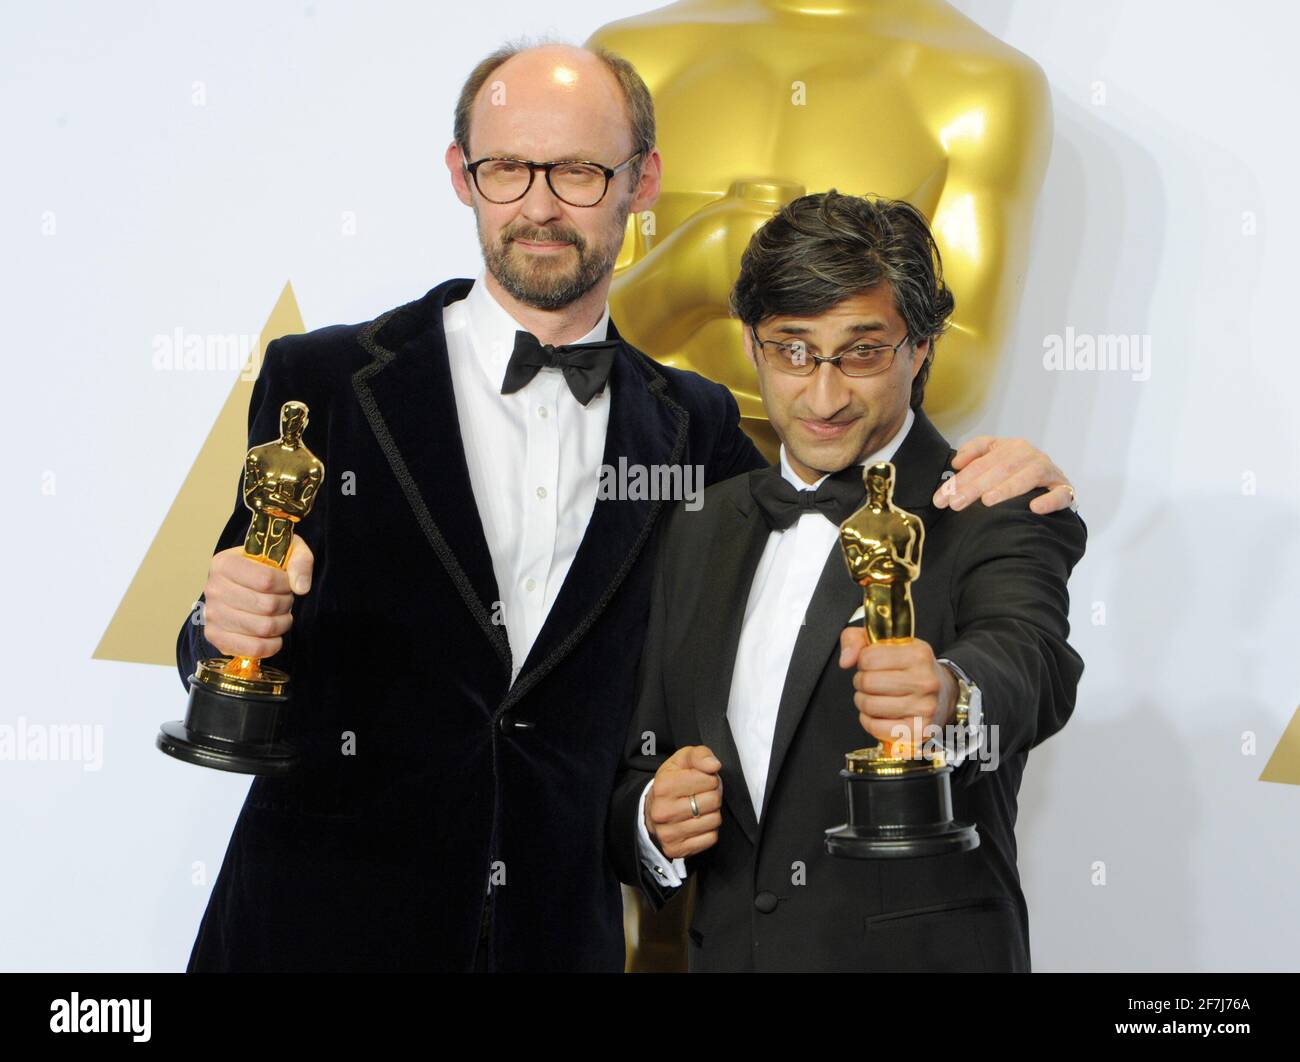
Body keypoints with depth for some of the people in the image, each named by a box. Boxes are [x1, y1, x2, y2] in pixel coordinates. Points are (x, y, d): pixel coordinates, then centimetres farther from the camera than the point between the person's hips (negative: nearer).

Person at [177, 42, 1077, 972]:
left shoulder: (694, 425, 5)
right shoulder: (321, 381, -2)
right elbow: (231, 671, 2)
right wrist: (232, 630, -22)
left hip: (560, 933, 2)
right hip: (321, 925, -1)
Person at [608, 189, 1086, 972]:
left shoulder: (999, 518, -9)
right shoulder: (699, 531, 7)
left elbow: (1028, 658, -30)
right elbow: (639, 763, 12)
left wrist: (950, 694, -52)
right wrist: (652, 820, -10)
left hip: (925, 953, -4)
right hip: (725, 947, 5)